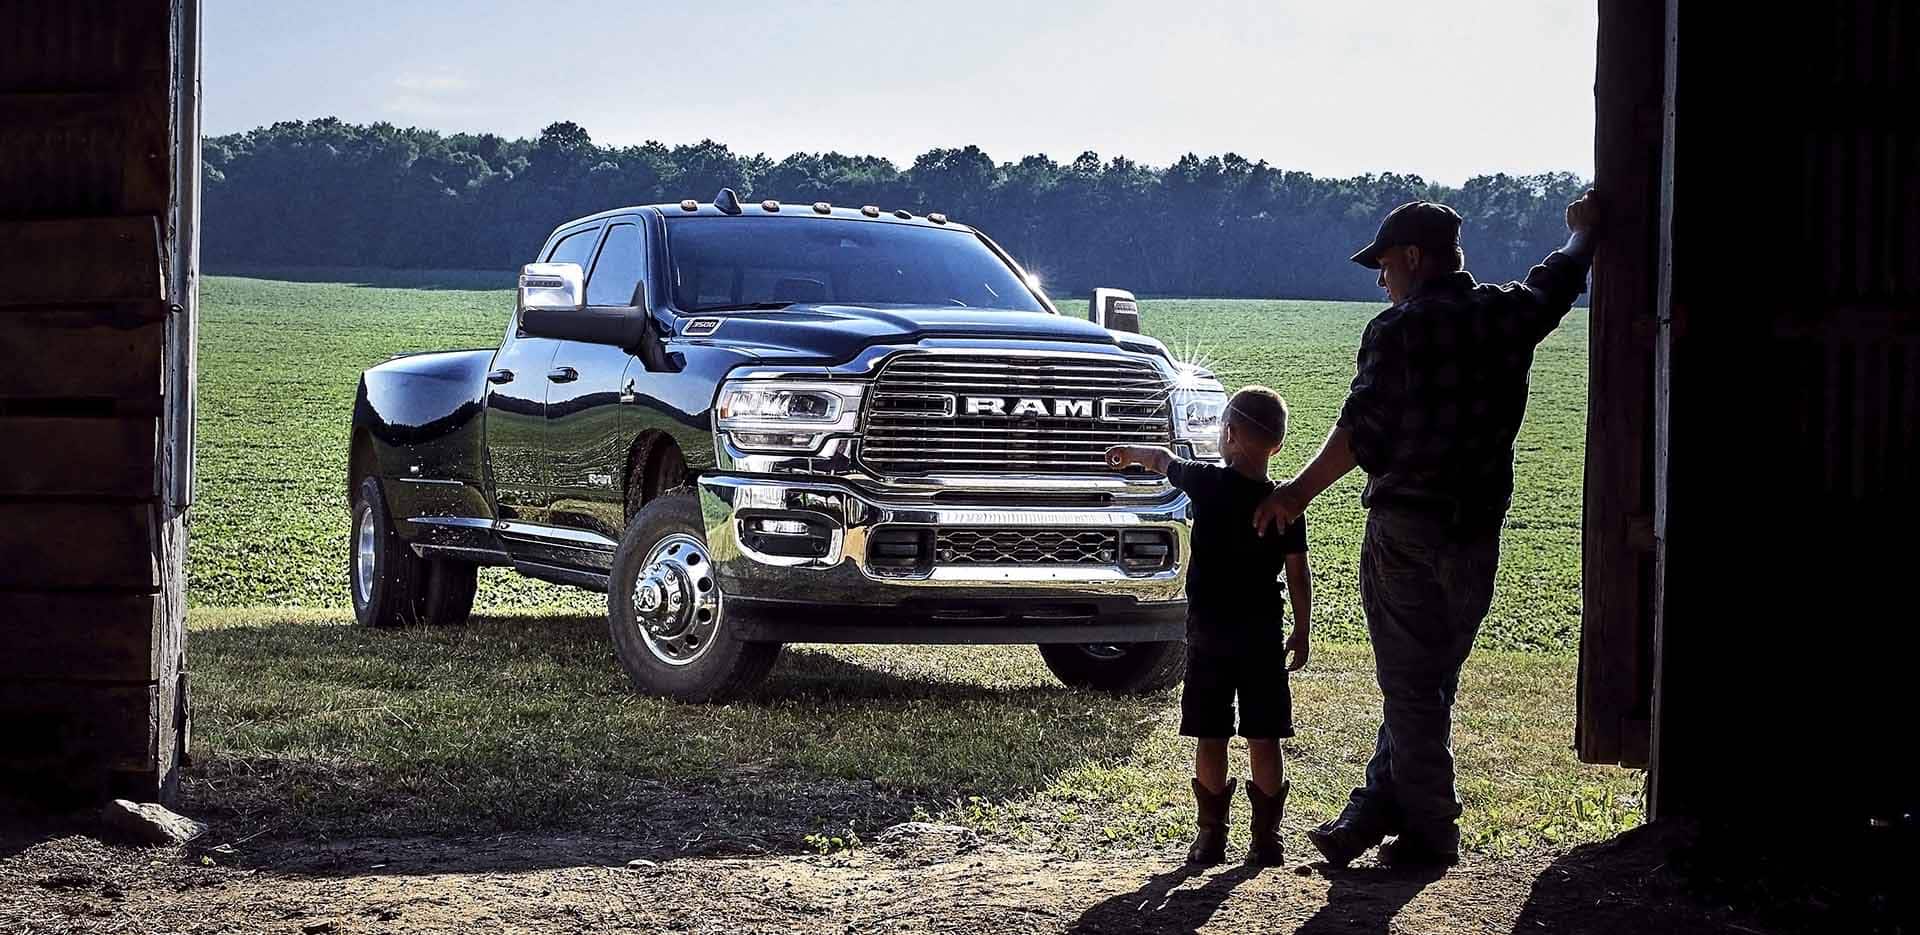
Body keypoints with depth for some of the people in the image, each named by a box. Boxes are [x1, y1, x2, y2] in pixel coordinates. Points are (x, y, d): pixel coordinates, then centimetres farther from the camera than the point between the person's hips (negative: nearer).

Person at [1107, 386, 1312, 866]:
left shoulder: (1207, 483, -7)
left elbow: (1164, 460, 14)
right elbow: (1298, 575, -2)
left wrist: (1130, 453, 34)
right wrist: (1302, 632, 8)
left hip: (1207, 631, -1)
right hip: (1263, 636, 1)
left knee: (1210, 738, 6)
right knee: (1264, 740, 5)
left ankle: (1211, 834, 8)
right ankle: (1266, 836, 7)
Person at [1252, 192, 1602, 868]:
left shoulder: (1397, 330, -11)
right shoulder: (1510, 314, 5)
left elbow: (1360, 433, -13)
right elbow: (1563, 276, 26)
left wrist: (1299, 491, -2)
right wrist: (1584, 228, 47)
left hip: (1406, 527, -5)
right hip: (1478, 531, 5)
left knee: (1409, 687, 2)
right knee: (1431, 680, 14)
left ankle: (1430, 833, 5)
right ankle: (1378, 807, 14)